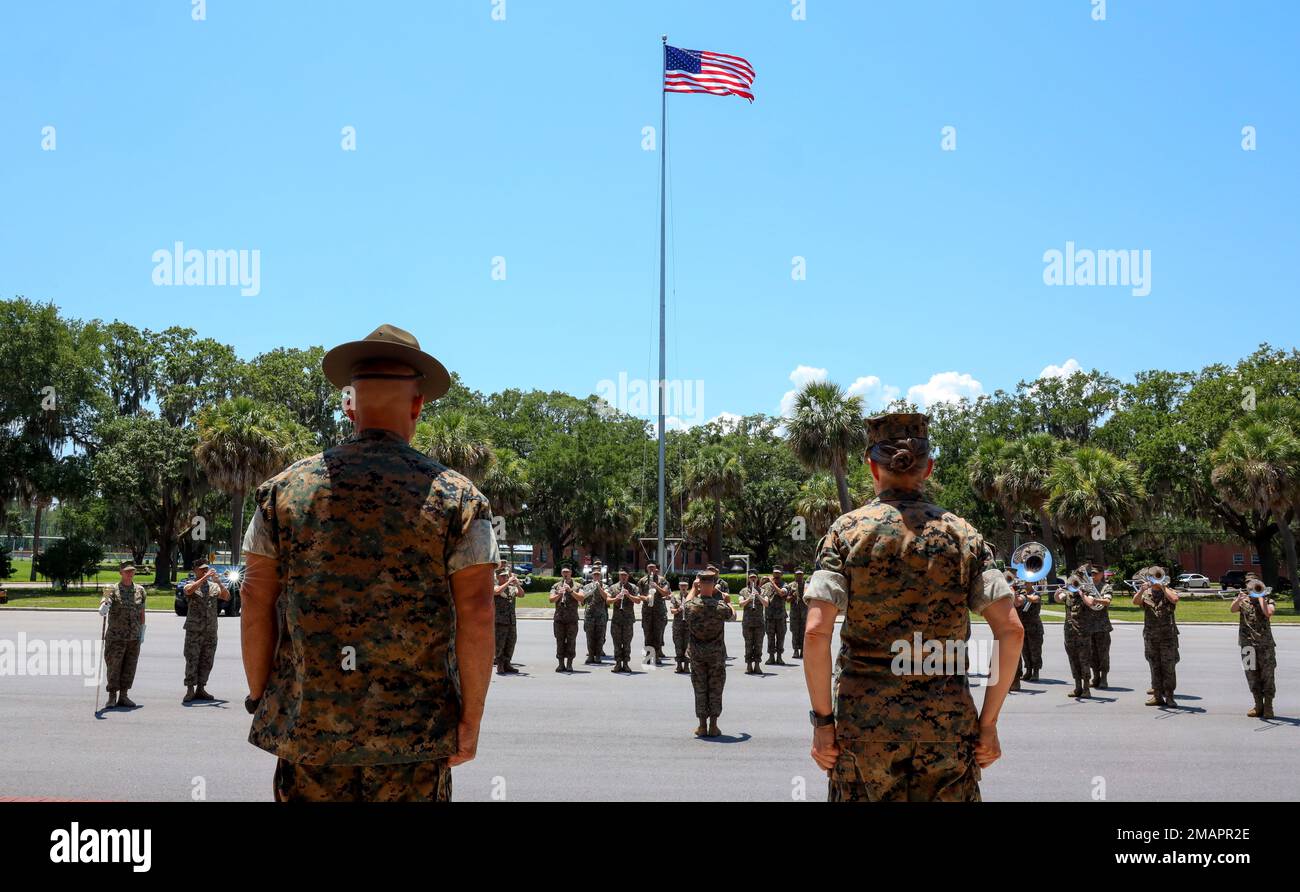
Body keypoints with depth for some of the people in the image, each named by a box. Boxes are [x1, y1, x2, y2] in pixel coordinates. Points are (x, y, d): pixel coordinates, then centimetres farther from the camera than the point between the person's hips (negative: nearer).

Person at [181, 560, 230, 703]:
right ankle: (190, 690, -2)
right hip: (194, 631, -4)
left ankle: (200, 689, 14)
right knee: (191, 661, -5)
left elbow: (226, 597, -1)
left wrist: (219, 582, -14)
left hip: (211, 631, 4)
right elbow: (189, 590, -22)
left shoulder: (214, 586, 12)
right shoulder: (191, 586, 2)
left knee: (207, 662, 6)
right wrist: (205, 577, -26)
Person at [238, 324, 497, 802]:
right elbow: (476, 614, -8)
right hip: (416, 729, -1)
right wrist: (470, 719, 0)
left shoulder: (285, 489, 2)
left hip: (306, 727, 2)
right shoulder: (456, 497, -4)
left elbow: (256, 602, 2)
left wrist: (260, 699, 11)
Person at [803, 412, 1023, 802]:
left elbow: (816, 632, -12)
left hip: (864, 718, -1)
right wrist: (988, 721, 3)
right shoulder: (962, 534, 3)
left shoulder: (846, 530, -2)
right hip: (947, 722, 1)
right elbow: (1011, 630, -3)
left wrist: (822, 719, -4)